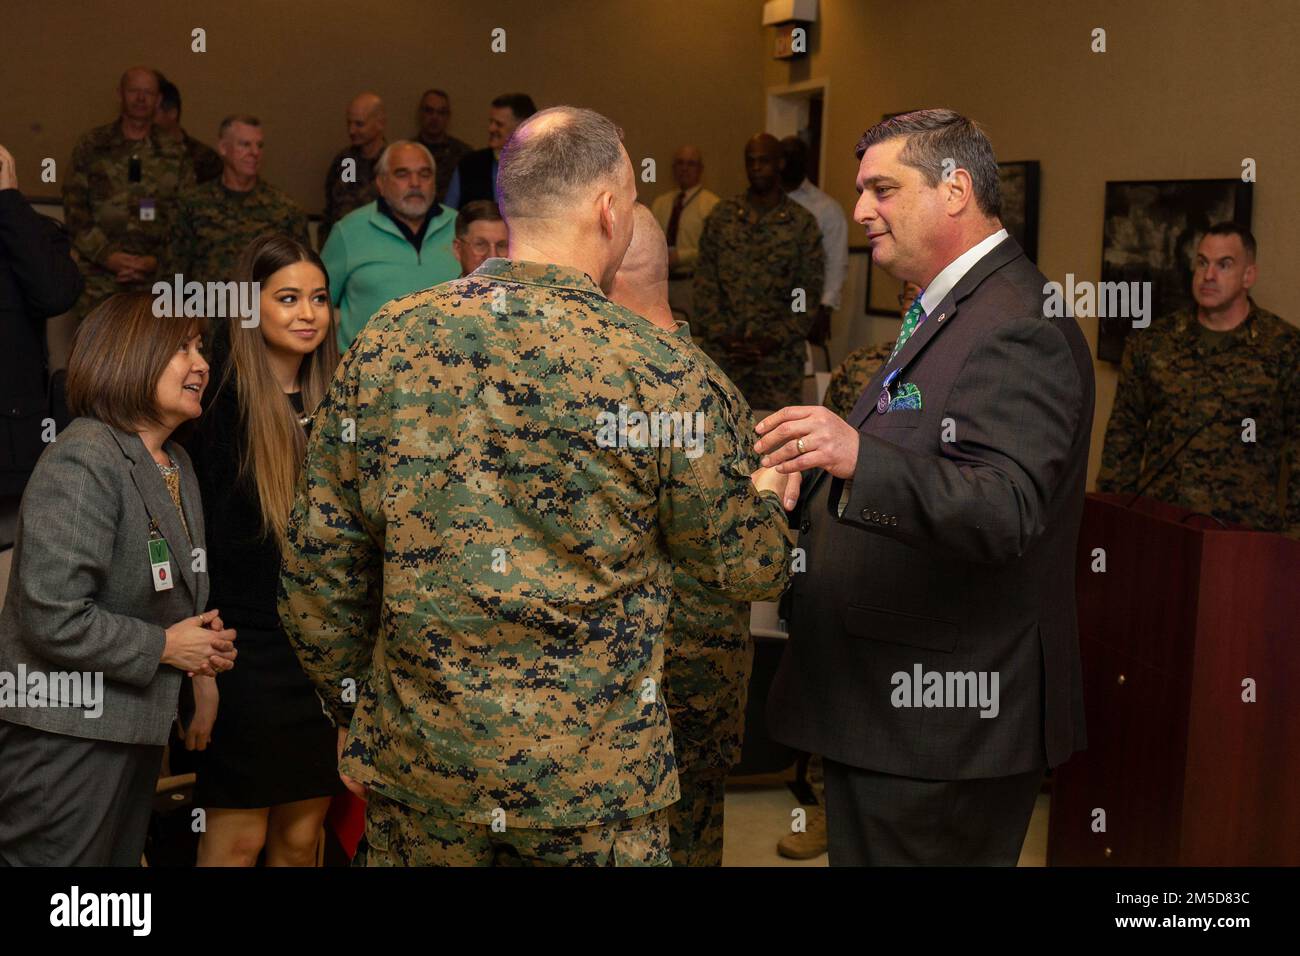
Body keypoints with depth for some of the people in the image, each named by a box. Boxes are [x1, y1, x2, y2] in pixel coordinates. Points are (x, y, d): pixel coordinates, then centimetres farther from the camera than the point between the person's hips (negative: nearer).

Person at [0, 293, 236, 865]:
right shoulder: (82, 462, -18)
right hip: (68, 732, -9)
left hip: (136, 725, 9)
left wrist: (205, 641, 3)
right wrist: (164, 647, -15)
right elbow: (53, 618, -26)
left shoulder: (176, 463, 11)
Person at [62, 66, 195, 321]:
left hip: (157, 277, 0)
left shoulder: (175, 154, 11)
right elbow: (74, 211, 5)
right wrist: (106, 255, -7)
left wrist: (158, 260, -6)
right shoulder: (90, 147, 10)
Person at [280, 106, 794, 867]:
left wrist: (353, 707, 16)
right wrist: (770, 494, 20)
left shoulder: (388, 340, -3)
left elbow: (320, 568, 2)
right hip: (593, 775, -3)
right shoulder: (661, 370, -12)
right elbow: (748, 569, -2)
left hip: (418, 757, 3)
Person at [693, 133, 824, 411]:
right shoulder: (721, 216, 8)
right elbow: (704, 282, 5)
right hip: (722, 353, 1)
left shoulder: (802, 222, 3)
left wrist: (775, 341, -10)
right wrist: (720, 335, -6)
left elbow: (810, 291, 0)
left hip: (780, 357, -1)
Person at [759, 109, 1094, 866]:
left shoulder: (1019, 327, -17)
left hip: (947, 716, -10)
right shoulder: (949, 312, 17)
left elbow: (1005, 511, -29)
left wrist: (859, 456, -42)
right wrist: (811, 484, 12)